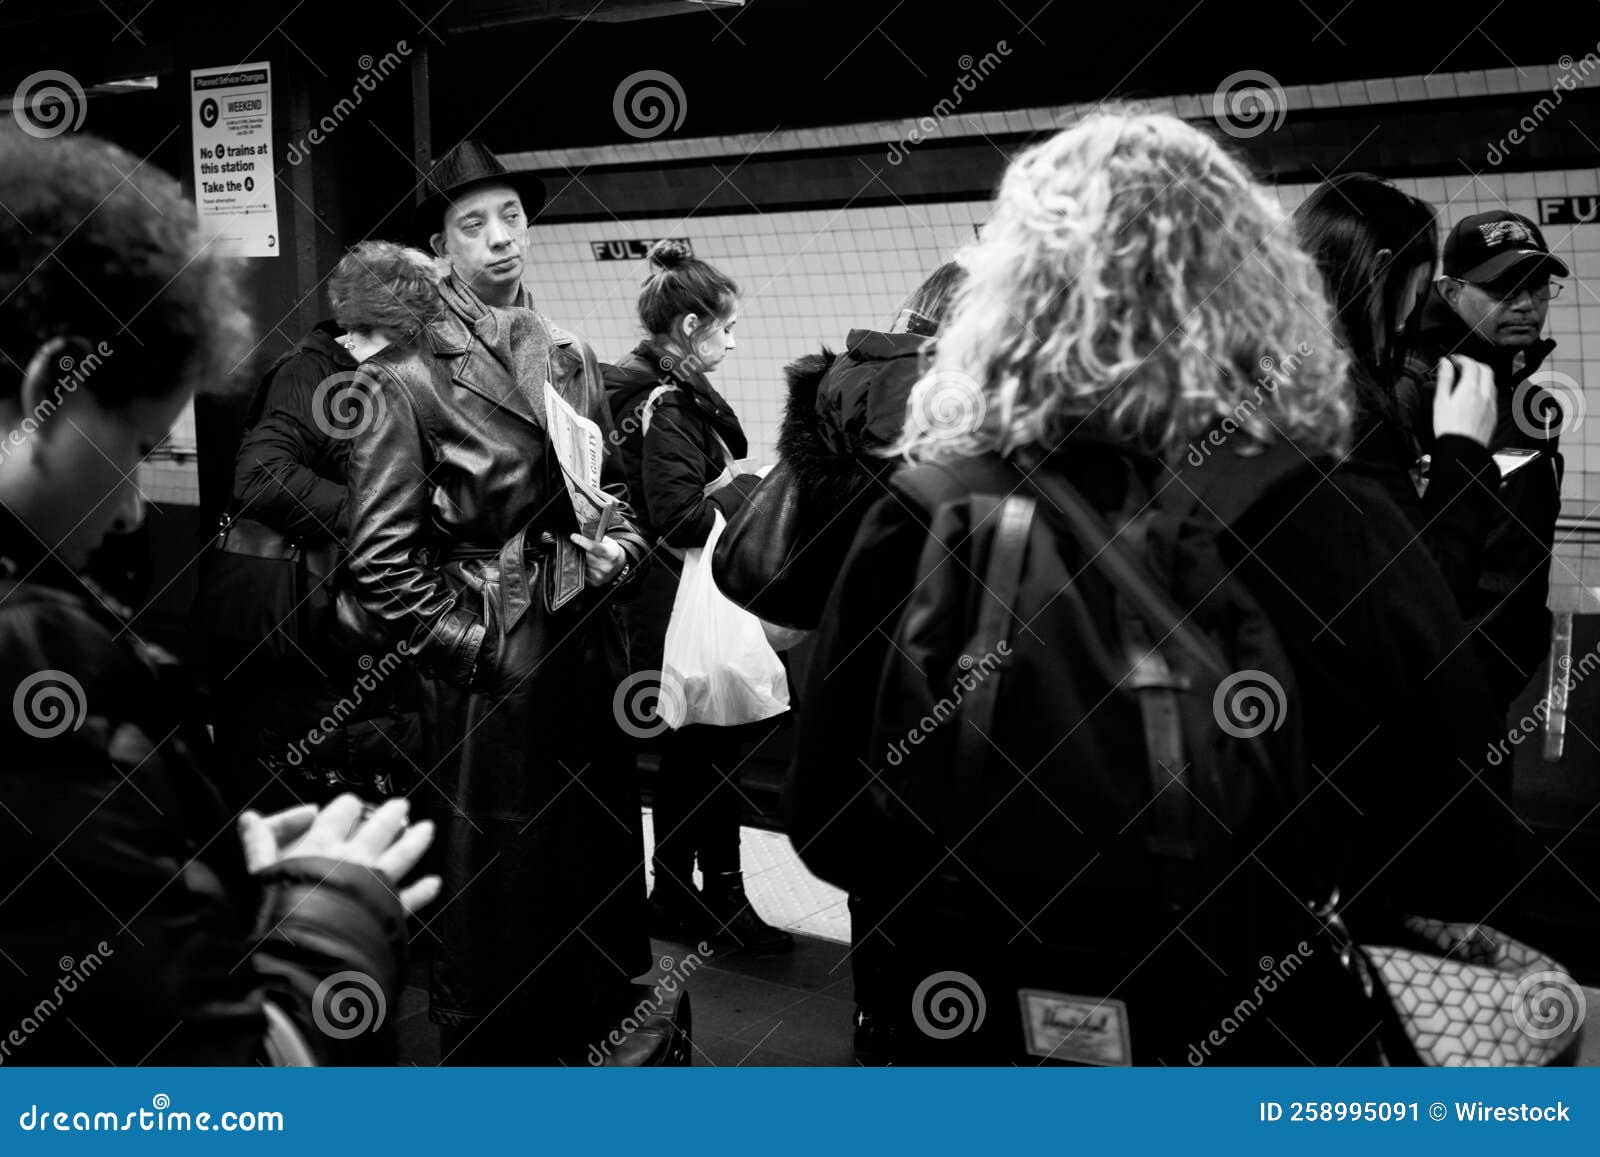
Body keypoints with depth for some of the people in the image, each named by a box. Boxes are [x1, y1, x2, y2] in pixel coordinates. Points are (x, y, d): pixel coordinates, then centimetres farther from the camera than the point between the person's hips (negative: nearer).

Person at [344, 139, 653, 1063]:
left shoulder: (573, 359, 10)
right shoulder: (407, 379, -9)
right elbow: (382, 561, -10)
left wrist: (622, 548, 1)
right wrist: (474, 641, -11)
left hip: (588, 657, 6)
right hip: (487, 673, -6)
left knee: (600, 885, 15)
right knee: (497, 902, 6)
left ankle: (593, 1050, 32)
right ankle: (492, 1060, 25)